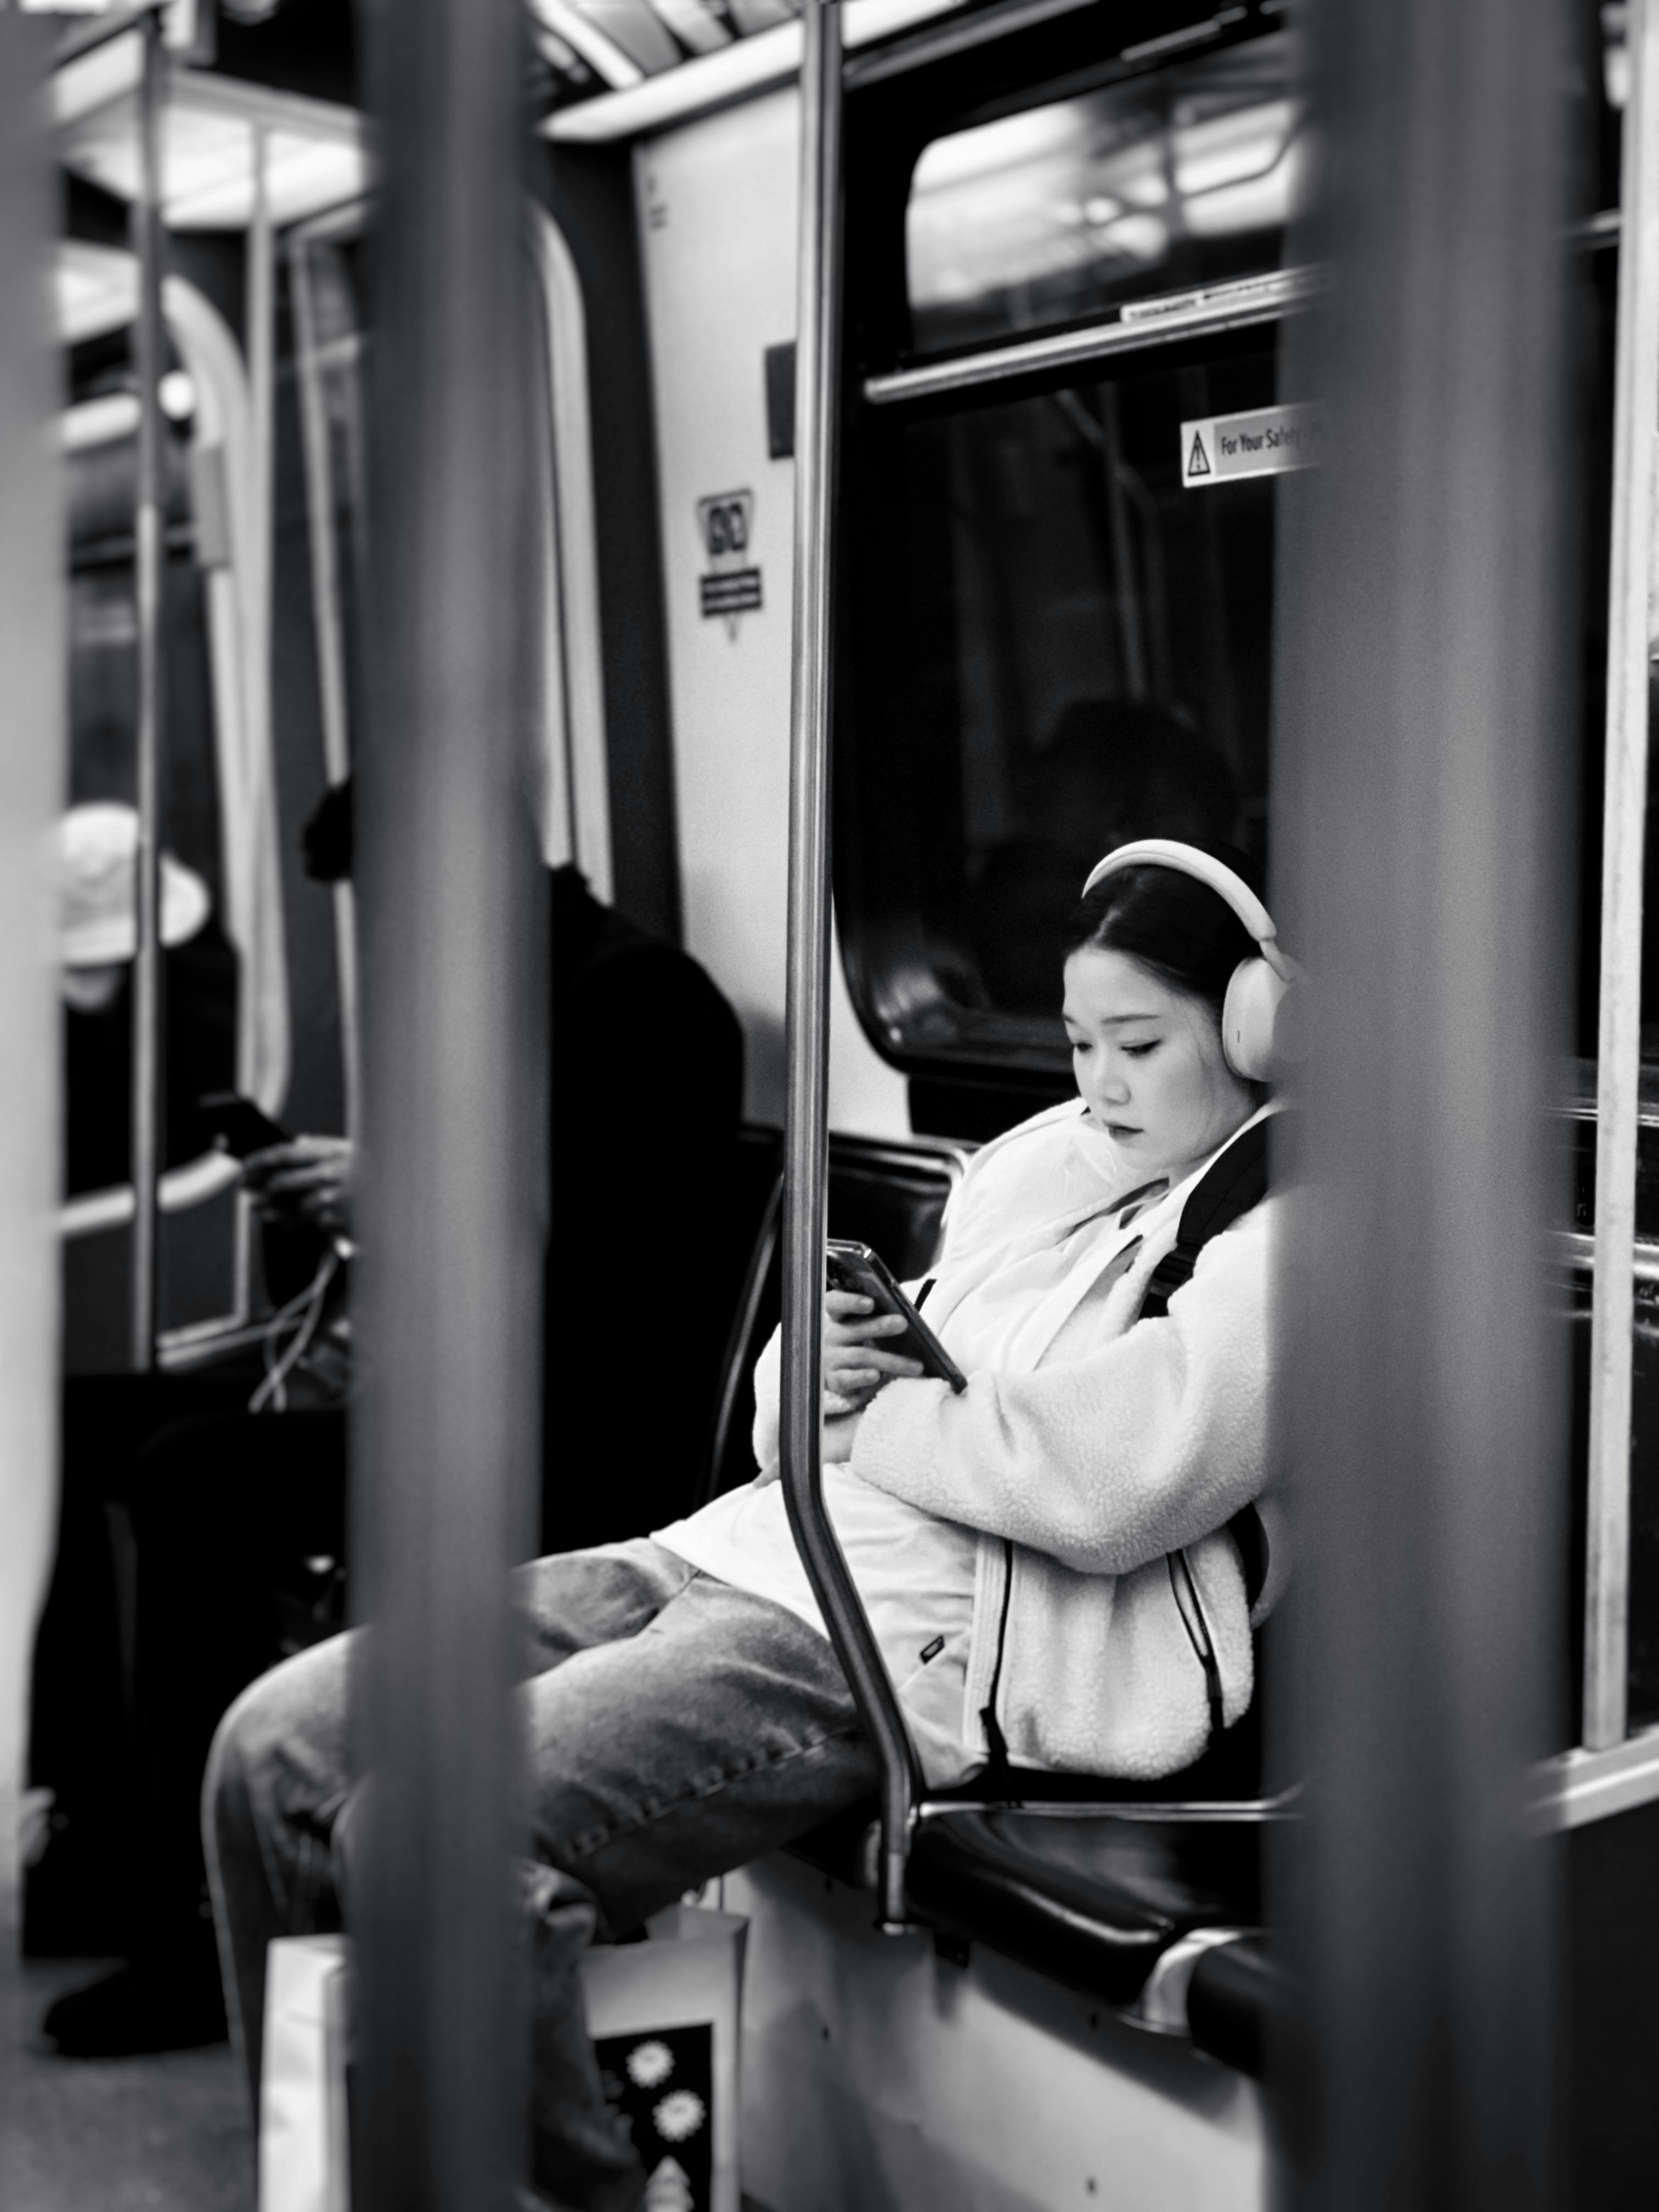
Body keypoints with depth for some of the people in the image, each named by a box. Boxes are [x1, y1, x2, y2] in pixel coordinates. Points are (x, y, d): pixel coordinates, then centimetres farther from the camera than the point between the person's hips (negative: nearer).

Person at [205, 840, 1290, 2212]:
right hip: (732, 1548, 9)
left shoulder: (1286, 1237, -4)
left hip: (899, 1642, -8)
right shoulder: (1037, 1163, 20)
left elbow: (1109, 1480, -21)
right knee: (274, 1745, -2)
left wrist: (875, 1417, -5)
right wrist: (810, 1380, 0)